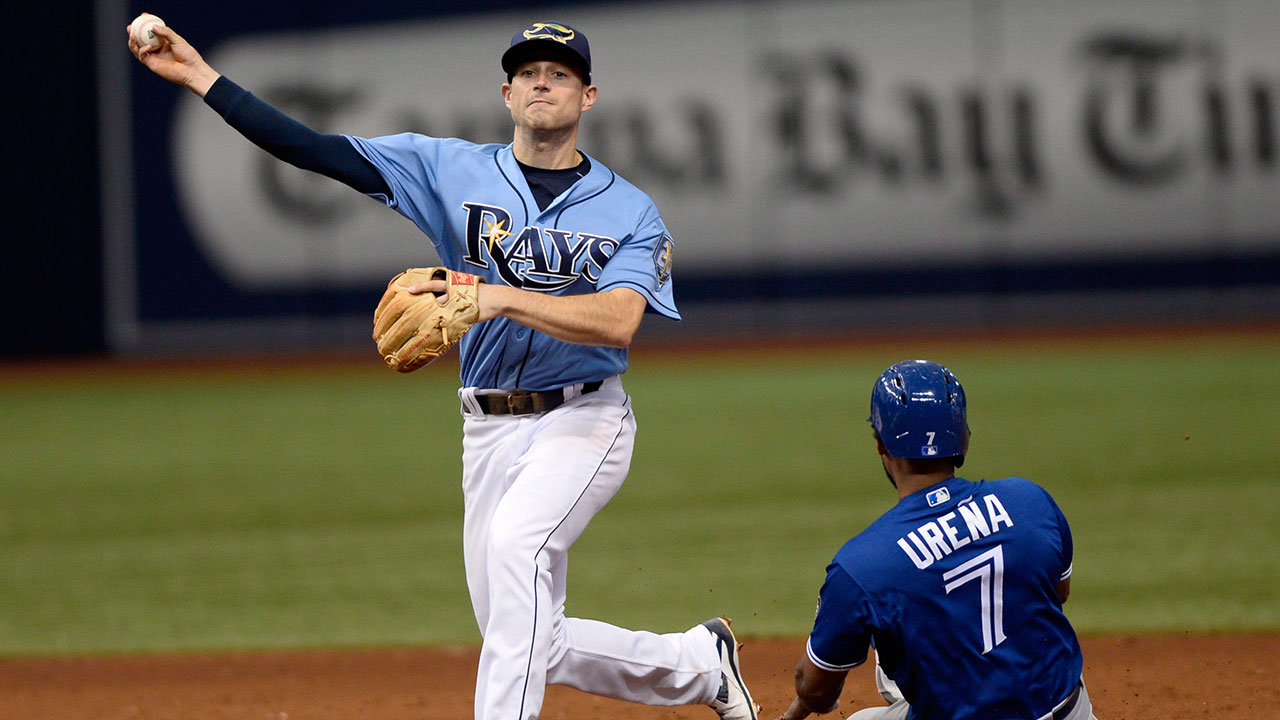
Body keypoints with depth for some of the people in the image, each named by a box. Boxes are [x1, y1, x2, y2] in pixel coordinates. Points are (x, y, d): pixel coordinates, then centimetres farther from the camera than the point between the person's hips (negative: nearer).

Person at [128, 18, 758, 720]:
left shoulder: (630, 210, -2)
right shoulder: (453, 170, 5)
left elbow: (617, 321, -20)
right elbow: (316, 150, -1)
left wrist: (502, 298, -31)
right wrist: (199, 76, -9)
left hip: (581, 422, -4)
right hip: (488, 431, 4)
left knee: (515, 542, -34)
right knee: (532, 646, 6)